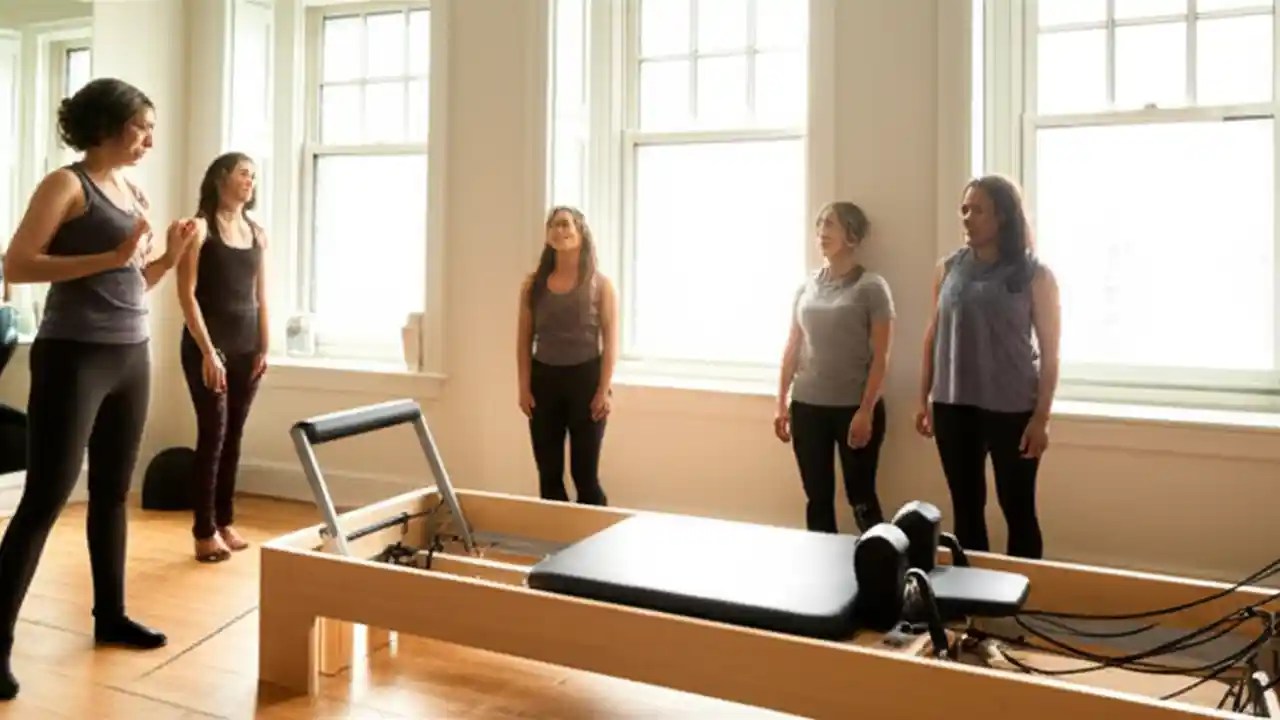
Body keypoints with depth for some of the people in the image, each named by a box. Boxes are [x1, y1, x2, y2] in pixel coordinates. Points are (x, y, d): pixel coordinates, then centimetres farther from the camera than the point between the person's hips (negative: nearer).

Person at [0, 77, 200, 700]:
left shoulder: (134, 193, 15)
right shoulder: (67, 184, -6)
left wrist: (170, 256, 4)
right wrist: (110, 256, -21)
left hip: (132, 355, 7)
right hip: (73, 357, -7)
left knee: (112, 492, 13)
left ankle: (110, 615, 24)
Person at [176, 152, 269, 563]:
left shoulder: (257, 233, 12)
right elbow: (187, 294, -10)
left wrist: (264, 348, 7)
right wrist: (207, 351, -15)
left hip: (248, 347, 5)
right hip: (209, 344, -5)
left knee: (234, 434, 8)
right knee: (213, 432, -6)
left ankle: (225, 522, 17)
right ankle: (205, 531, 3)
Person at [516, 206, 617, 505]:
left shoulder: (600, 284, -2)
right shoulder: (533, 284, 5)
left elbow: (610, 341, -4)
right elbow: (524, 339, 7)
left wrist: (605, 389, -10)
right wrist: (524, 387, 1)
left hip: (585, 377, -3)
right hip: (544, 378, 3)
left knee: (585, 473, 2)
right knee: (548, 472, 9)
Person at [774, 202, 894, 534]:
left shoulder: (871, 287, -5)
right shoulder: (807, 287, 9)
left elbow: (880, 356, -8)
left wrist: (866, 411, -14)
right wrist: (781, 403, 9)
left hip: (854, 407, -4)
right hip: (808, 406, 4)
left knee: (861, 498, 4)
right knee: (818, 498, 10)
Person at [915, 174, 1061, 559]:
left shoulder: (1035, 274, -3)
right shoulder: (948, 269, 6)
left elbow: (1049, 351, -3)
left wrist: (1041, 416, -8)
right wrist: (924, 401, 9)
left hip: (1012, 409, -3)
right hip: (953, 407, 4)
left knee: (1018, 510, 6)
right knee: (966, 507, 12)